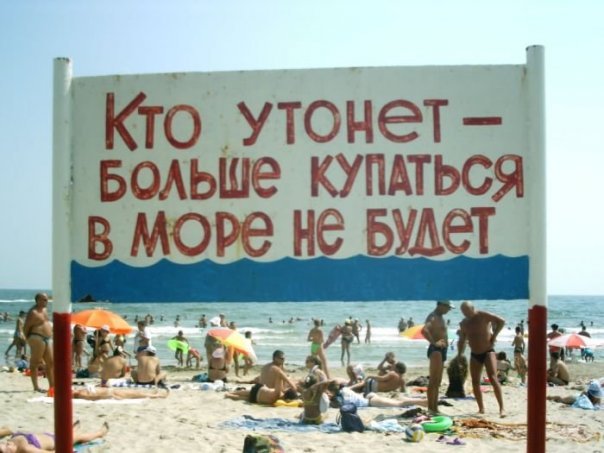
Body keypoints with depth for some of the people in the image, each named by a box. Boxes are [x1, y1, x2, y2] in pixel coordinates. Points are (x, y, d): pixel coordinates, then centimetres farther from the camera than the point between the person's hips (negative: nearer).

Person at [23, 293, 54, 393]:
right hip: (37, 339, -9)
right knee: (35, 363, -4)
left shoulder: (45, 310, 16)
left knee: (51, 363, 9)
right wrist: (28, 340, -11)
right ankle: (36, 387, -2)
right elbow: (26, 327, -11)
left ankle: (52, 385, 13)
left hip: (47, 339, 9)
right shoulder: (33, 312, -11)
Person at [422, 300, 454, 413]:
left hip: (441, 350, 11)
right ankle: (430, 408, -14)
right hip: (435, 350, -11)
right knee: (434, 381, -12)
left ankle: (435, 408, 19)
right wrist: (434, 343, -28)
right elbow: (424, 330, -31)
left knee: (437, 382, 14)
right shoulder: (433, 317, -14)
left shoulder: (440, 318, 18)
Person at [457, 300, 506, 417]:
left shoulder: (483, 316, -11)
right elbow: (462, 340, 15)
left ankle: (501, 408, -18)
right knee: (475, 382, 4)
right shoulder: (463, 323, 7)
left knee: (493, 378, -18)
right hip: (474, 355, 6)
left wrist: (494, 335, -14)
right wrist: (459, 355, 8)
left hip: (488, 352, -6)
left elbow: (501, 321, -15)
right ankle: (481, 409, 14)